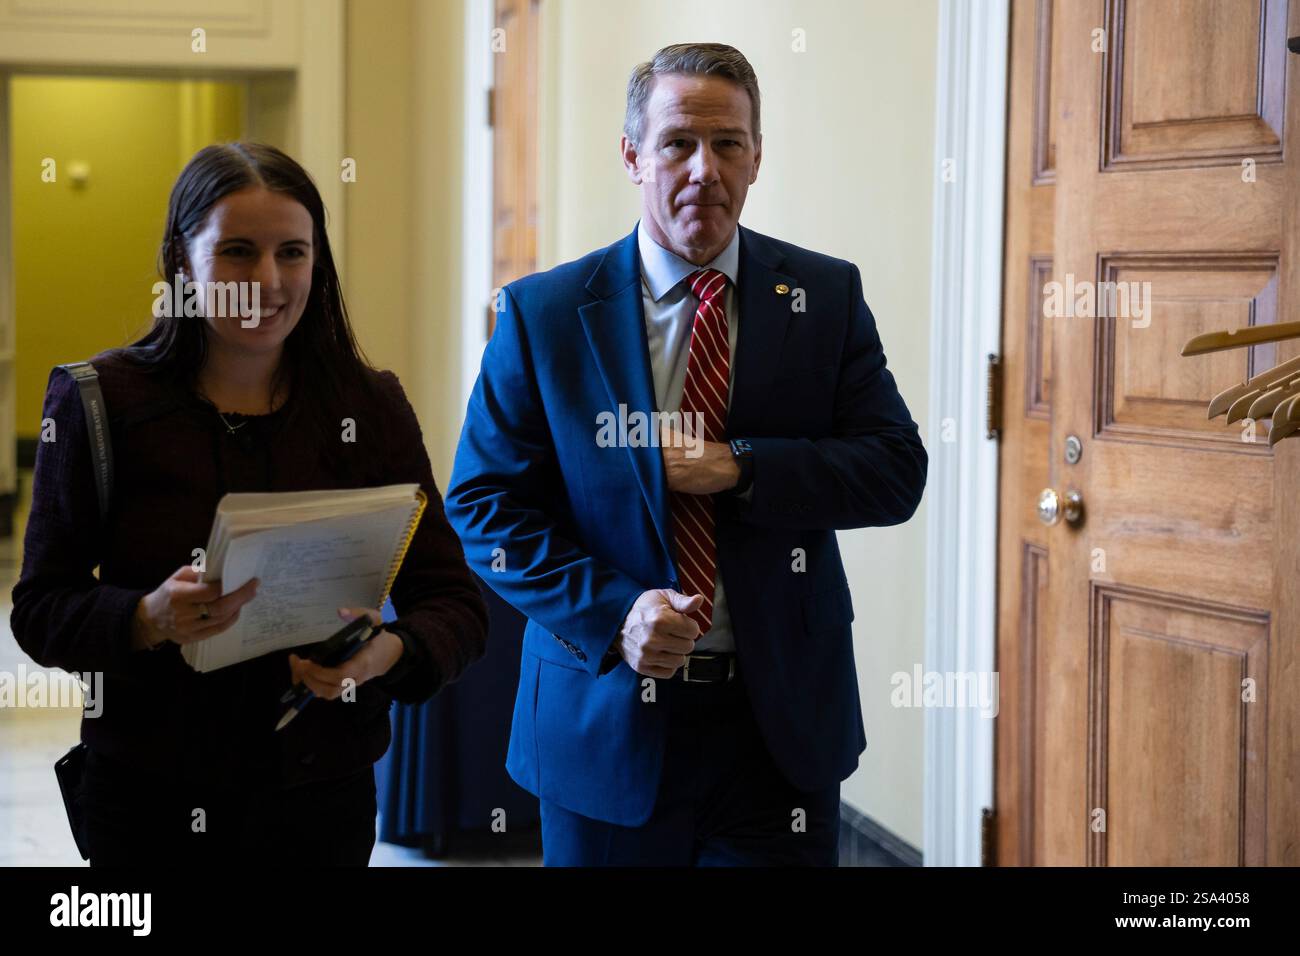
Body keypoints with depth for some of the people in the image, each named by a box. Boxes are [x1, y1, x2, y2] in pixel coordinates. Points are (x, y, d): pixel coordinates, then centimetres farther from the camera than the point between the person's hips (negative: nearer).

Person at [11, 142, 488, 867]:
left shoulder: (373, 407, 0)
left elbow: (456, 604, -1)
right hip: (150, 801, -1)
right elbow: (41, 610, -6)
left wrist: (388, 654, -22)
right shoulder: (103, 402, -5)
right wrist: (149, 620, -25)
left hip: (324, 800, 2)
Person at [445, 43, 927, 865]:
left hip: (782, 723, 1)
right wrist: (612, 612, -16)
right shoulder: (543, 313, -2)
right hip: (608, 722, 0)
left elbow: (897, 472, -3)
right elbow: (485, 505, -3)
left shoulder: (826, 296, 2)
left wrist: (741, 467, -17)